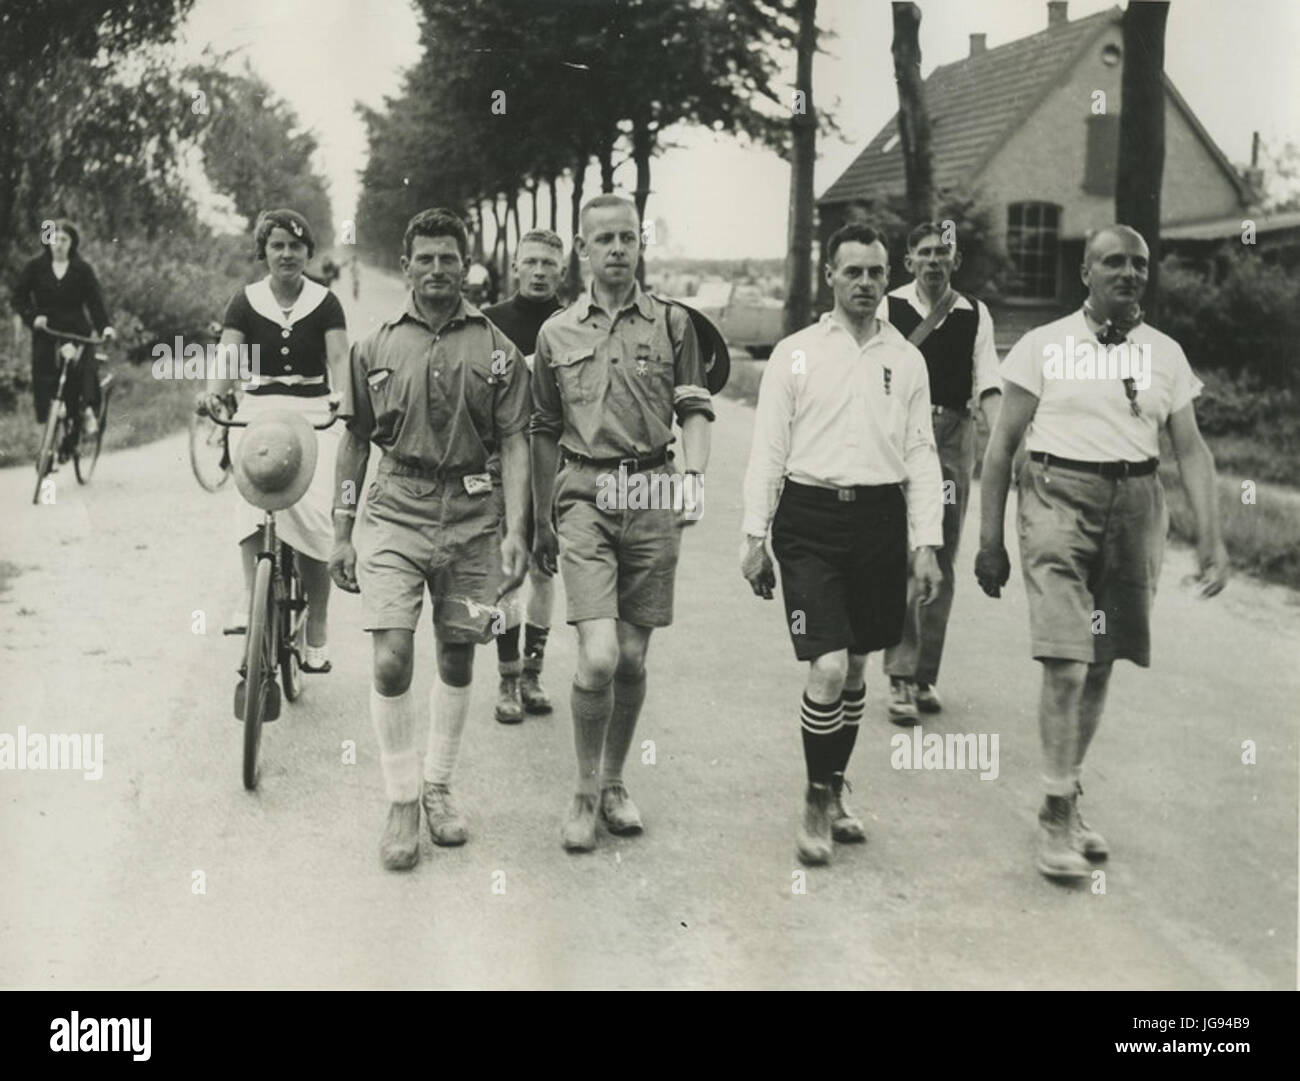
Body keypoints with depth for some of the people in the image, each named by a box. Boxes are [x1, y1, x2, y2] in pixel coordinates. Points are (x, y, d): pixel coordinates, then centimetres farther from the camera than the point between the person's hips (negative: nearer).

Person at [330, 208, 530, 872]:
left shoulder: (495, 350, 3)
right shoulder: (376, 348, 6)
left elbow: (515, 444, 1)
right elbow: (355, 443, 10)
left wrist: (515, 530, -10)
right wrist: (340, 535, 8)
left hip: (471, 515, 1)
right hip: (394, 512, -1)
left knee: (457, 660, 10)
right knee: (391, 662, -11)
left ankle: (438, 789, 28)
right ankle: (401, 804, 4)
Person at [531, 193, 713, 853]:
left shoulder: (673, 325, 8)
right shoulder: (557, 333, 9)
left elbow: (694, 409, 8)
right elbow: (545, 433, 15)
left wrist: (695, 475, -11)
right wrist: (540, 523, 17)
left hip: (652, 495, 1)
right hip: (585, 496, -1)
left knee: (633, 657, 7)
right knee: (598, 658, -13)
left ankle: (614, 782, 27)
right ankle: (585, 794, 5)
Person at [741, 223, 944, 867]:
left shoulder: (906, 359, 10)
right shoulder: (795, 353, 2)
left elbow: (921, 456, 9)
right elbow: (767, 449, 2)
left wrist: (927, 544, 2)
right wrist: (754, 536, -3)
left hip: (880, 518, 3)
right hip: (810, 518, -3)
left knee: (855, 668, 12)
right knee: (827, 668, -12)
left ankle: (834, 794, 29)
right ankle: (816, 805, 5)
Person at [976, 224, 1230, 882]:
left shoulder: (1164, 353, 9)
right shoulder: (1045, 346, 0)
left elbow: (1191, 449, 9)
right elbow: (1002, 444, 1)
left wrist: (1210, 537, -2)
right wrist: (990, 541, -1)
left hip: (1135, 507, 4)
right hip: (1059, 501, -4)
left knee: (1100, 664, 11)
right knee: (1065, 664, -12)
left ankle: (1068, 800, 27)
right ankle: (1056, 817, -1)